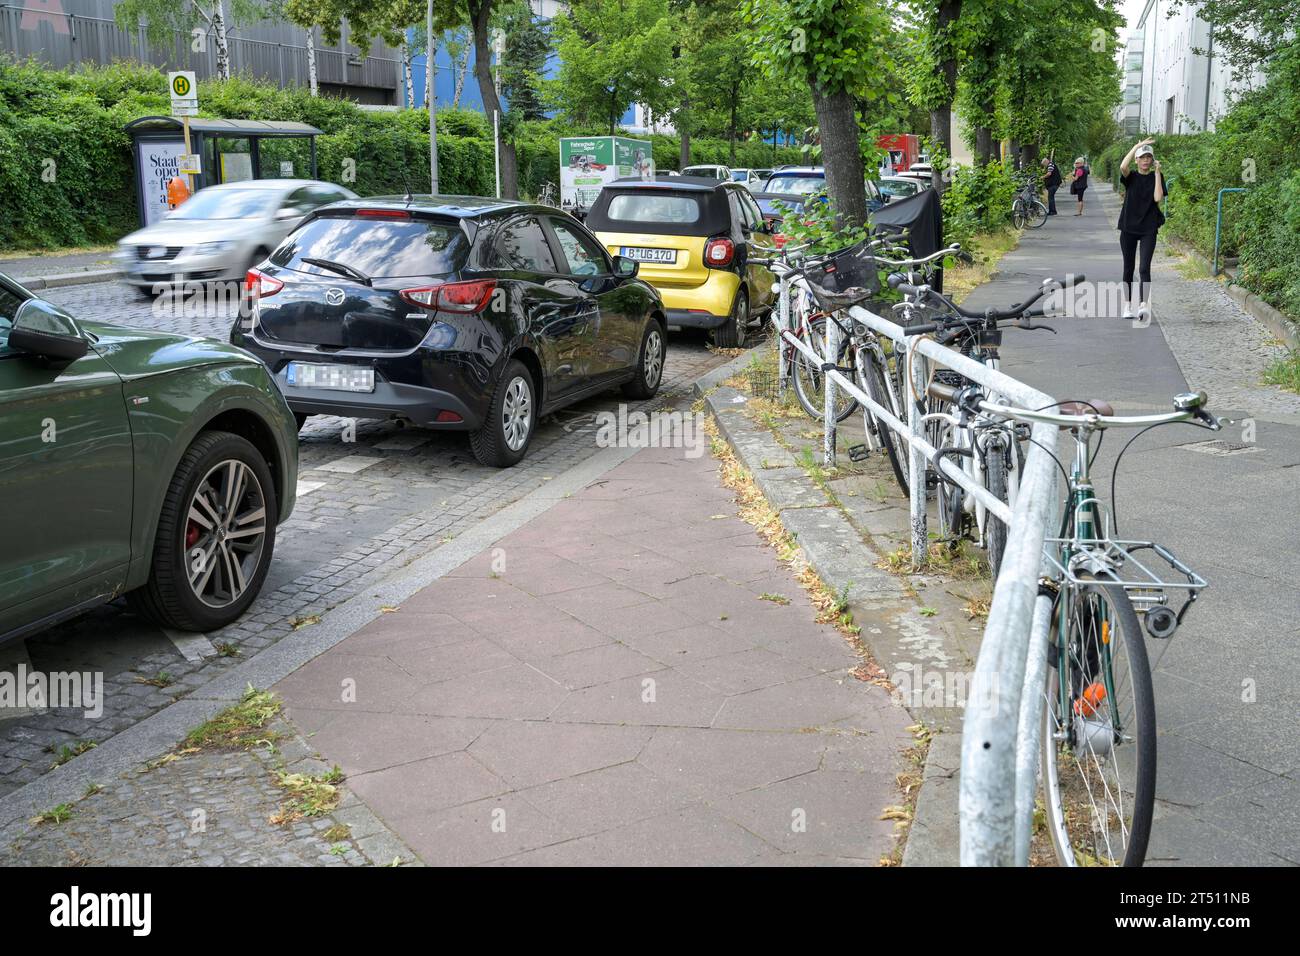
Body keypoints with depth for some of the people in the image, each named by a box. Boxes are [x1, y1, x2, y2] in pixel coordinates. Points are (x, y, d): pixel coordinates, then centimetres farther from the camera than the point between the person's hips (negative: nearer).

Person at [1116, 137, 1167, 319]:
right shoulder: (1131, 177, 3)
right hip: (1129, 227, 1)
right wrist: (1137, 146, -17)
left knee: (1144, 268, -14)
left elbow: (1158, 198, -11)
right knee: (1128, 269, 7)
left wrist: (1157, 172, -10)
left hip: (1148, 229, -1)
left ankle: (1144, 304, -21)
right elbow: (1122, 166, -20)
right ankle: (1127, 306, 15)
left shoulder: (1156, 177, 5)